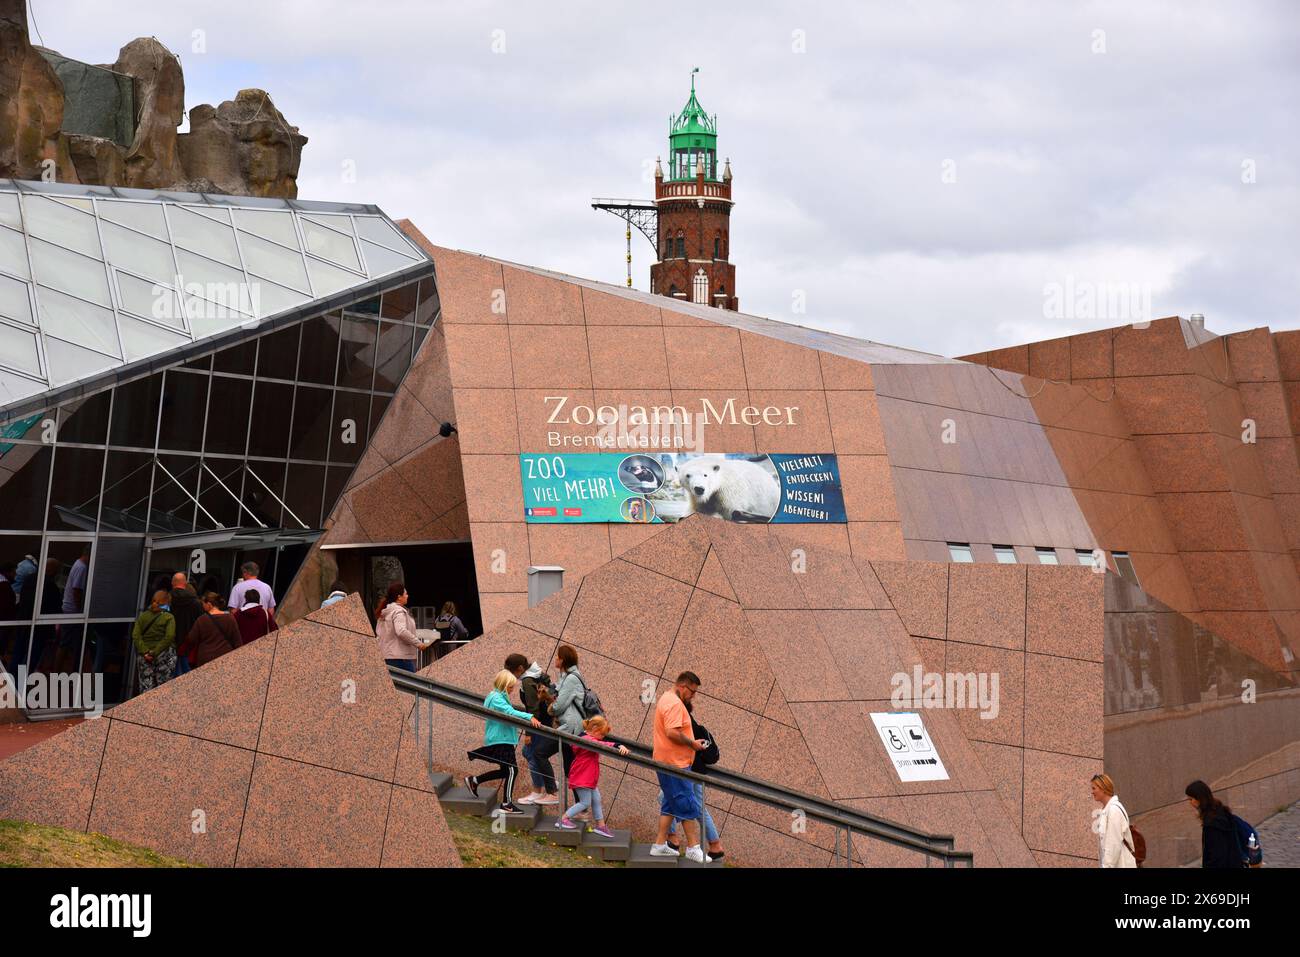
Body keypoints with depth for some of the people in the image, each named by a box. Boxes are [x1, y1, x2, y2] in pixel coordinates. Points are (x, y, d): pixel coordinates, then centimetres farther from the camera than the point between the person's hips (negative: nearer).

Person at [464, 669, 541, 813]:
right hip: (500, 740, -11)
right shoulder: (496, 698, -18)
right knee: (511, 770, -7)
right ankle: (507, 804, 0)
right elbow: (510, 712, -34)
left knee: (505, 771, 16)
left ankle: (474, 780, 25)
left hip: (502, 739, 11)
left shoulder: (499, 696, 15)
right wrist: (529, 717, -45)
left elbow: (509, 712, 29)